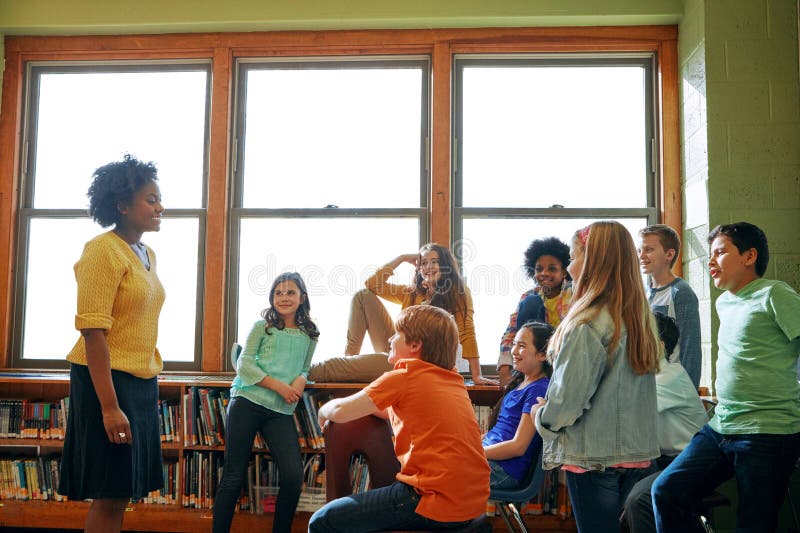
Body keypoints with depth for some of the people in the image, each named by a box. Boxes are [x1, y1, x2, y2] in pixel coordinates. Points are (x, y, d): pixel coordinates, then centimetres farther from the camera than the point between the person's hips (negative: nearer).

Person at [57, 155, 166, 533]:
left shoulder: (147, 254, 12)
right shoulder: (103, 251, -14)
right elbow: (93, 331, -20)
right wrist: (109, 406, -23)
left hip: (142, 382, 8)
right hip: (107, 380, -8)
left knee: (122, 492, 13)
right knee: (110, 496, 0)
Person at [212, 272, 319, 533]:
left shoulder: (309, 336, 15)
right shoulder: (262, 326, 5)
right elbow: (244, 365, -1)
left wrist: (300, 381, -3)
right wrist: (279, 386, -11)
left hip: (281, 412, 2)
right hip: (247, 402, -2)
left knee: (293, 475, -11)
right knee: (234, 476, -1)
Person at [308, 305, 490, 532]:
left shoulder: (403, 377, -9)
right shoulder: (455, 381, 13)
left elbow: (340, 411, -5)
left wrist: (324, 410, 16)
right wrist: (368, 406, 23)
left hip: (437, 505, -9)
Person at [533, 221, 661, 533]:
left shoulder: (586, 326, -20)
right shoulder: (640, 319, 5)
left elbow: (567, 399, -17)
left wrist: (542, 417, 4)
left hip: (593, 456, -7)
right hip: (636, 453, 7)